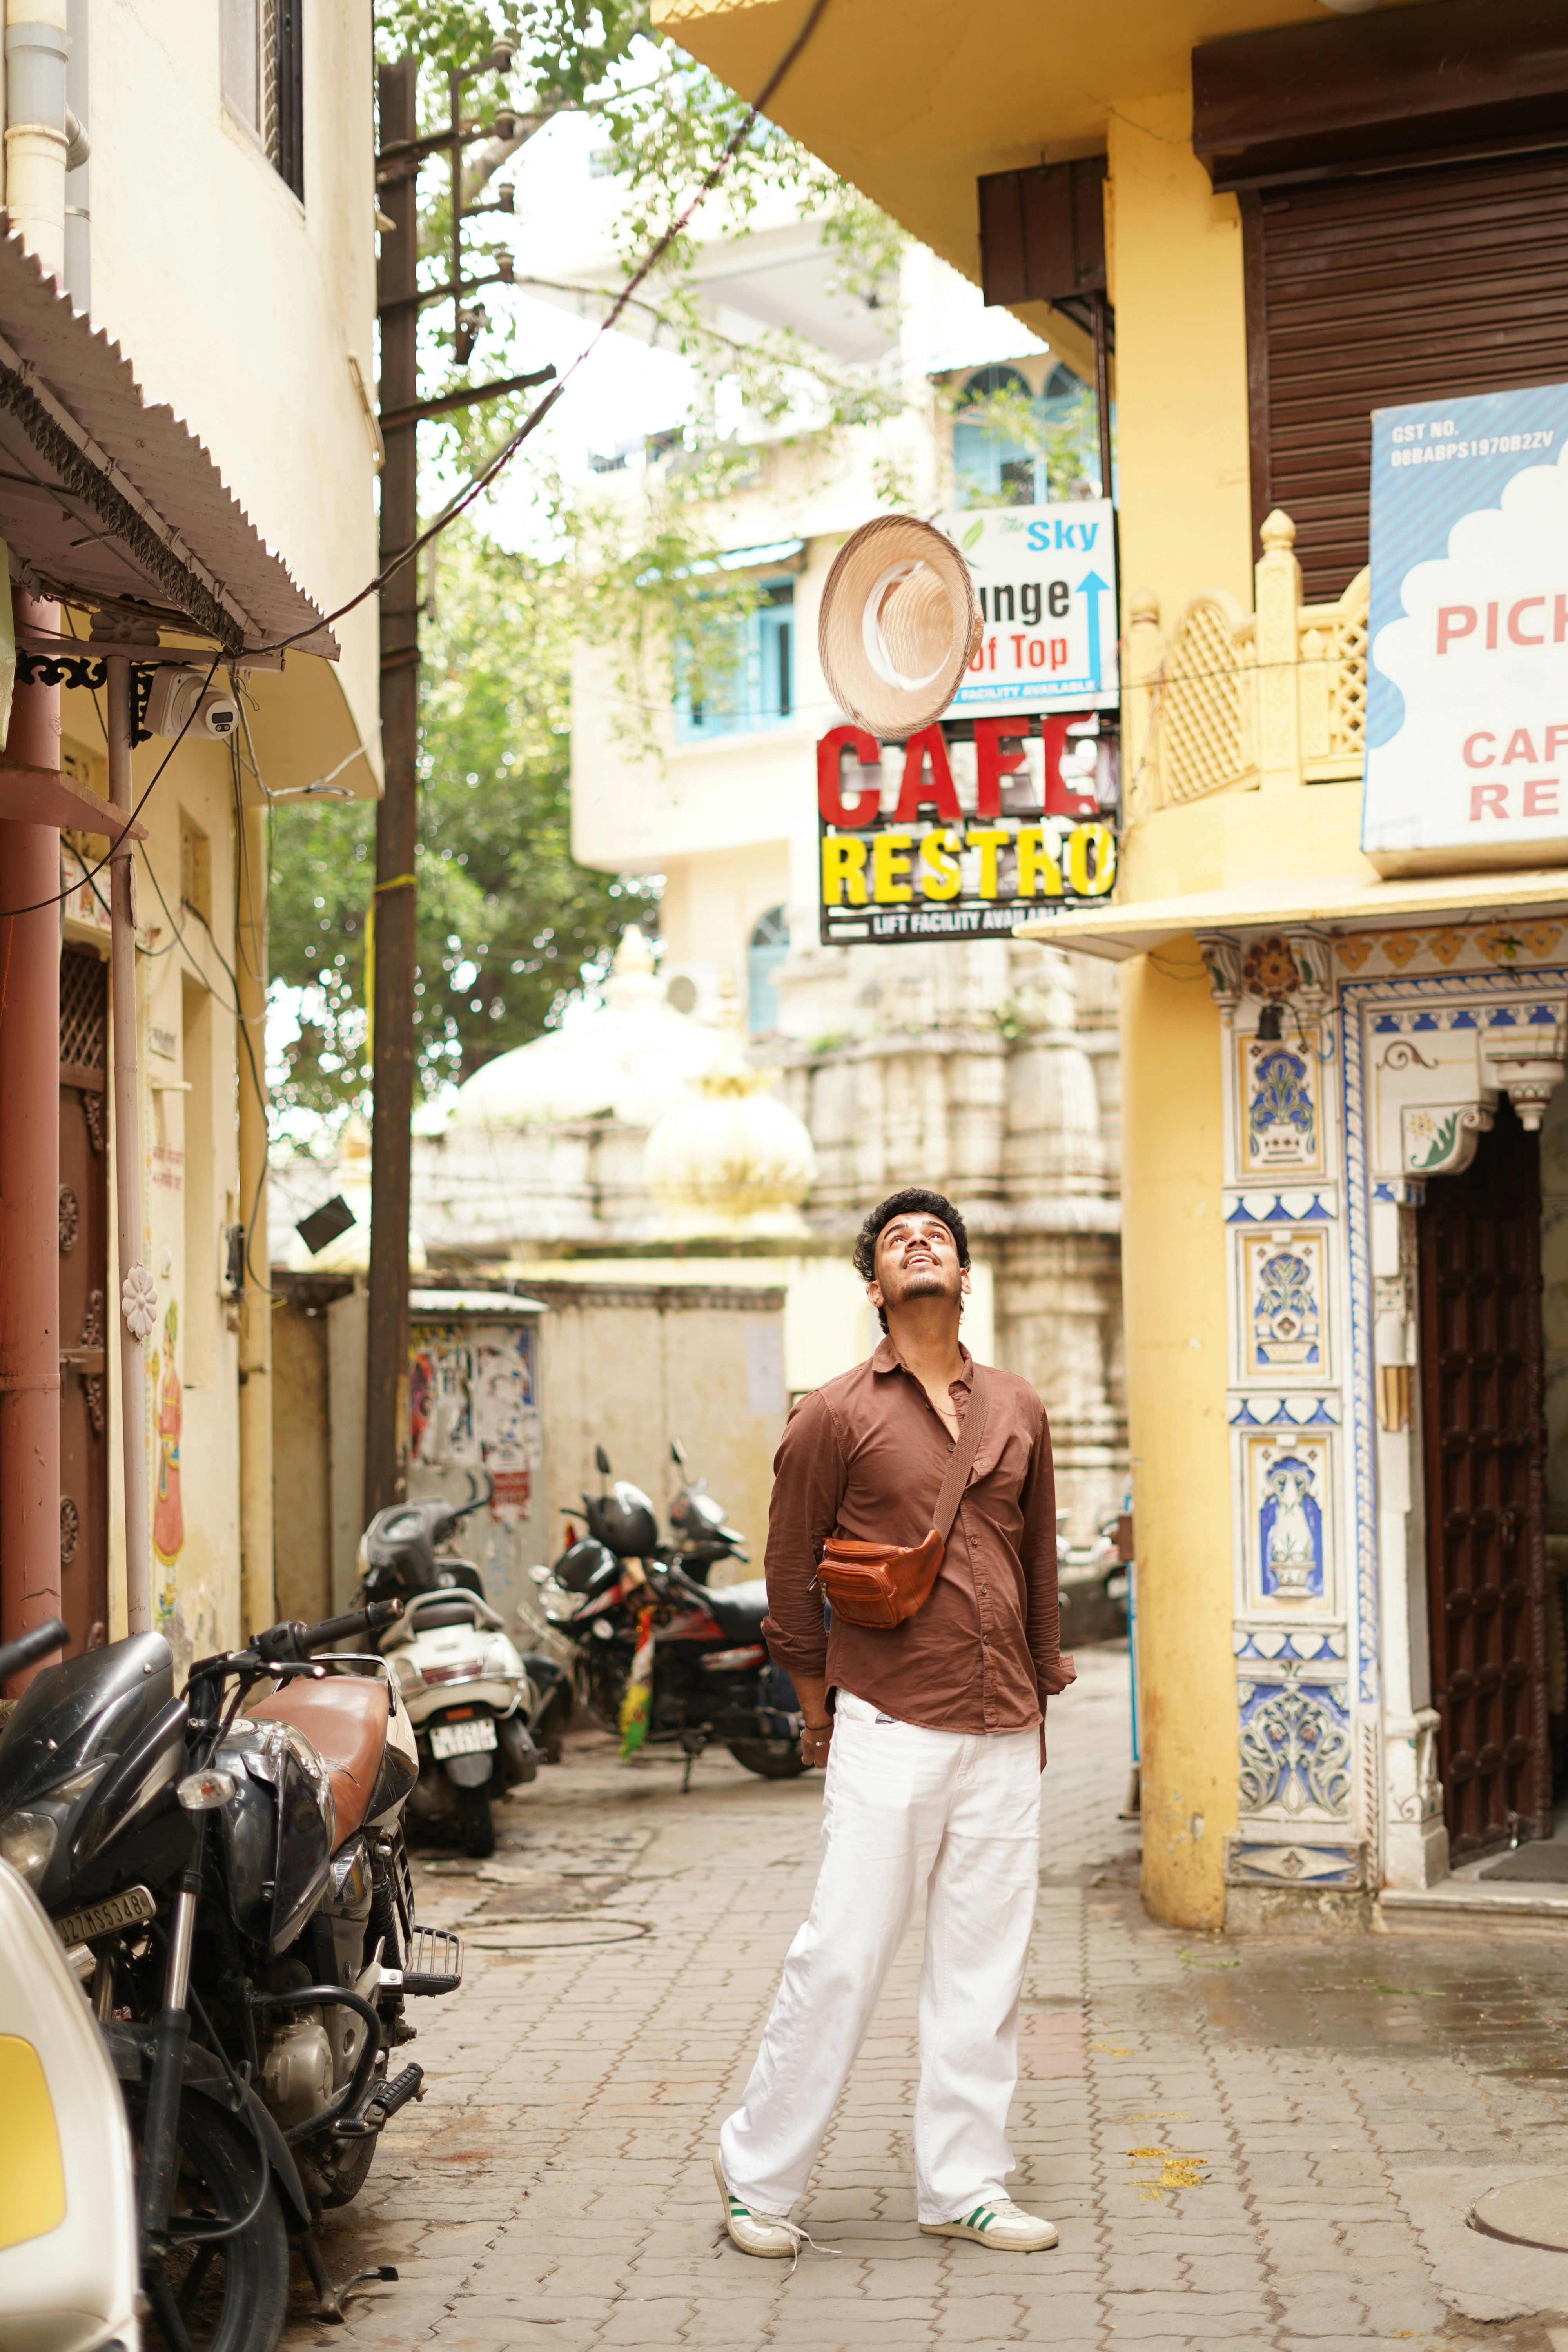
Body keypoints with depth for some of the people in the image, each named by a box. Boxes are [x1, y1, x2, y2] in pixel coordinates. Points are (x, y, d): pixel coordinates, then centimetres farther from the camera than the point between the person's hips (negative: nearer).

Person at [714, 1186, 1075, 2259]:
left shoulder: (1019, 1410, 12)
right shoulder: (835, 1416, -2)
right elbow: (791, 1575, 2)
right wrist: (822, 1712, 4)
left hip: (1004, 1734, 5)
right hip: (890, 1727, -5)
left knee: (987, 1961, 8)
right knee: (845, 1951, -4)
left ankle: (966, 2183, 19)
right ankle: (759, 2173, 11)